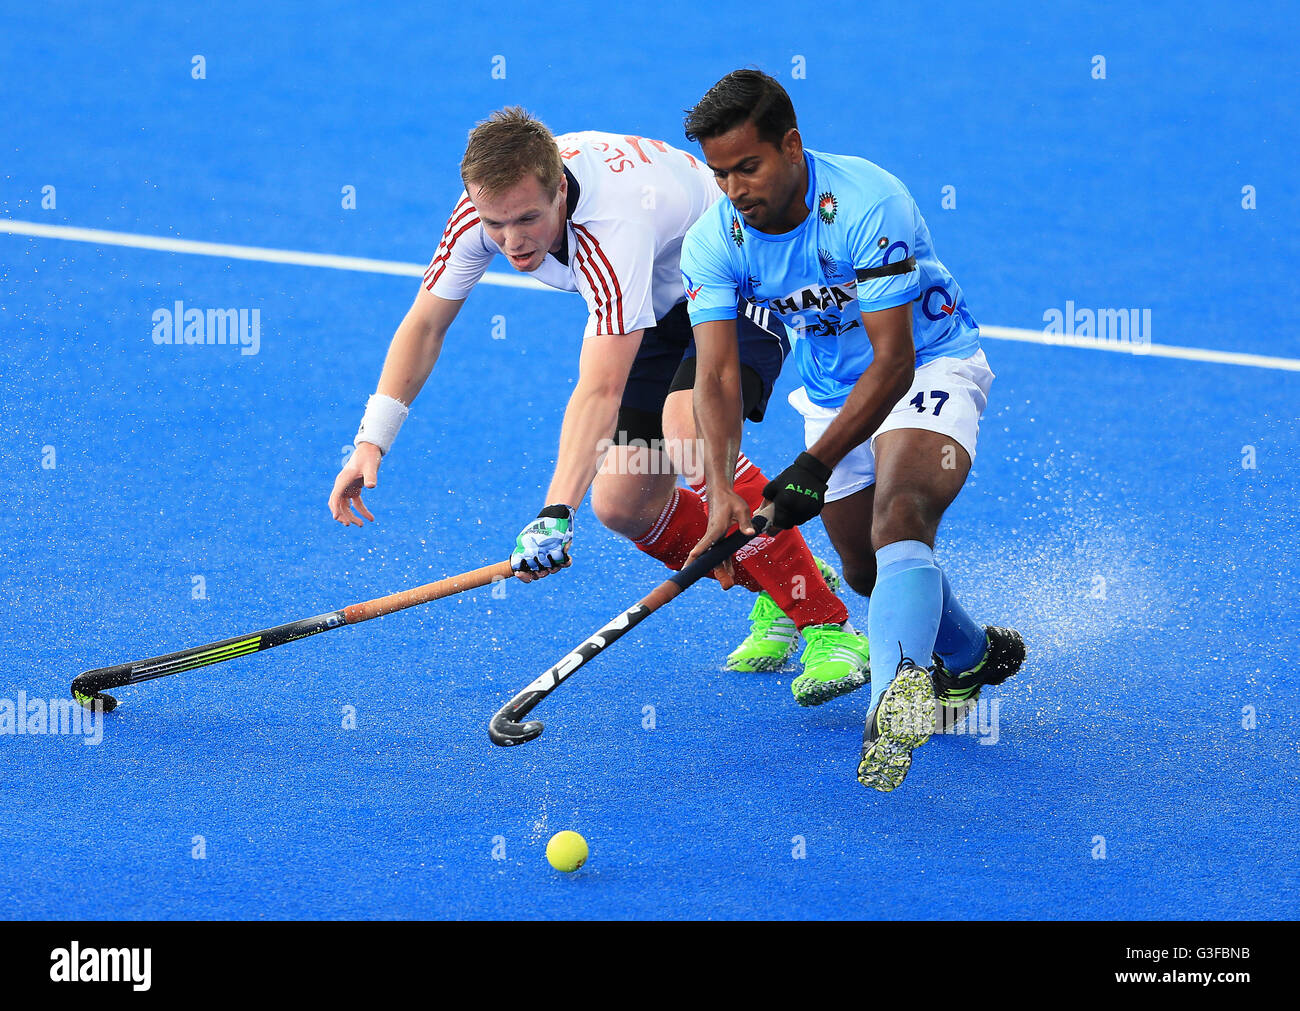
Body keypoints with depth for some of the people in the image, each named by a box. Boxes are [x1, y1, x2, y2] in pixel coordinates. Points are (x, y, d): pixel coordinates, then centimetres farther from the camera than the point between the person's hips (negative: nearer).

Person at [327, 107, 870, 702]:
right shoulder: (487, 207, -20)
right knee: (623, 506, -3)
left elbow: (599, 392, -48)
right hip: (658, 311, 8)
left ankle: (829, 626, -26)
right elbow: (425, 322, -6)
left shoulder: (614, 225, -41)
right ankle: (777, 593, 19)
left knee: (689, 429, -34)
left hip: (743, 284, -7)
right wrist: (372, 440, -16)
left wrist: (555, 517, -57)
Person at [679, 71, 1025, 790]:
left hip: (929, 367, -6)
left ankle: (897, 692, -54)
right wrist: (721, 489, -38)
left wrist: (816, 468, -35)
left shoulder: (868, 204, -30)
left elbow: (893, 360, -30)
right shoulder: (714, 240, -14)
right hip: (831, 391, 6)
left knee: (899, 515, -33)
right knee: (866, 573, 9)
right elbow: (717, 373, -21)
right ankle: (974, 658, 38)